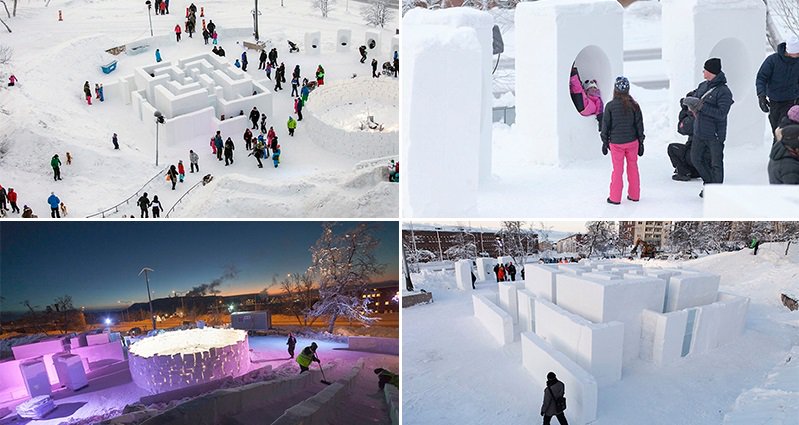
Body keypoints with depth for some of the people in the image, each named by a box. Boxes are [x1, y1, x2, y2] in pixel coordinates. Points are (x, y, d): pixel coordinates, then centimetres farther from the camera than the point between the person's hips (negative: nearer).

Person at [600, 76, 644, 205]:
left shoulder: (610, 106, -9)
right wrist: (641, 142, 12)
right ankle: (634, 195, 23)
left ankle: (615, 198, 10)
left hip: (616, 143, -2)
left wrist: (605, 142, 7)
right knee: (633, 168, 14)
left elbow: (605, 125, -3)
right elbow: (639, 125, 3)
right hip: (632, 142, 2)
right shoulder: (634, 105, -2)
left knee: (617, 170, 5)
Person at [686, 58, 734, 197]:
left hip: (715, 134, -8)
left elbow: (721, 114, -22)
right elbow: (692, 99, 16)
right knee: (695, 158, 16)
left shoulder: (724, 91, -15)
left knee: (716, 163, 3)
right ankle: (709, 183, 35)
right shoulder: (703, 85, 7)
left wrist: (702, 106, -24)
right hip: (699, 132, 8)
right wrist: (692, 106, -7)